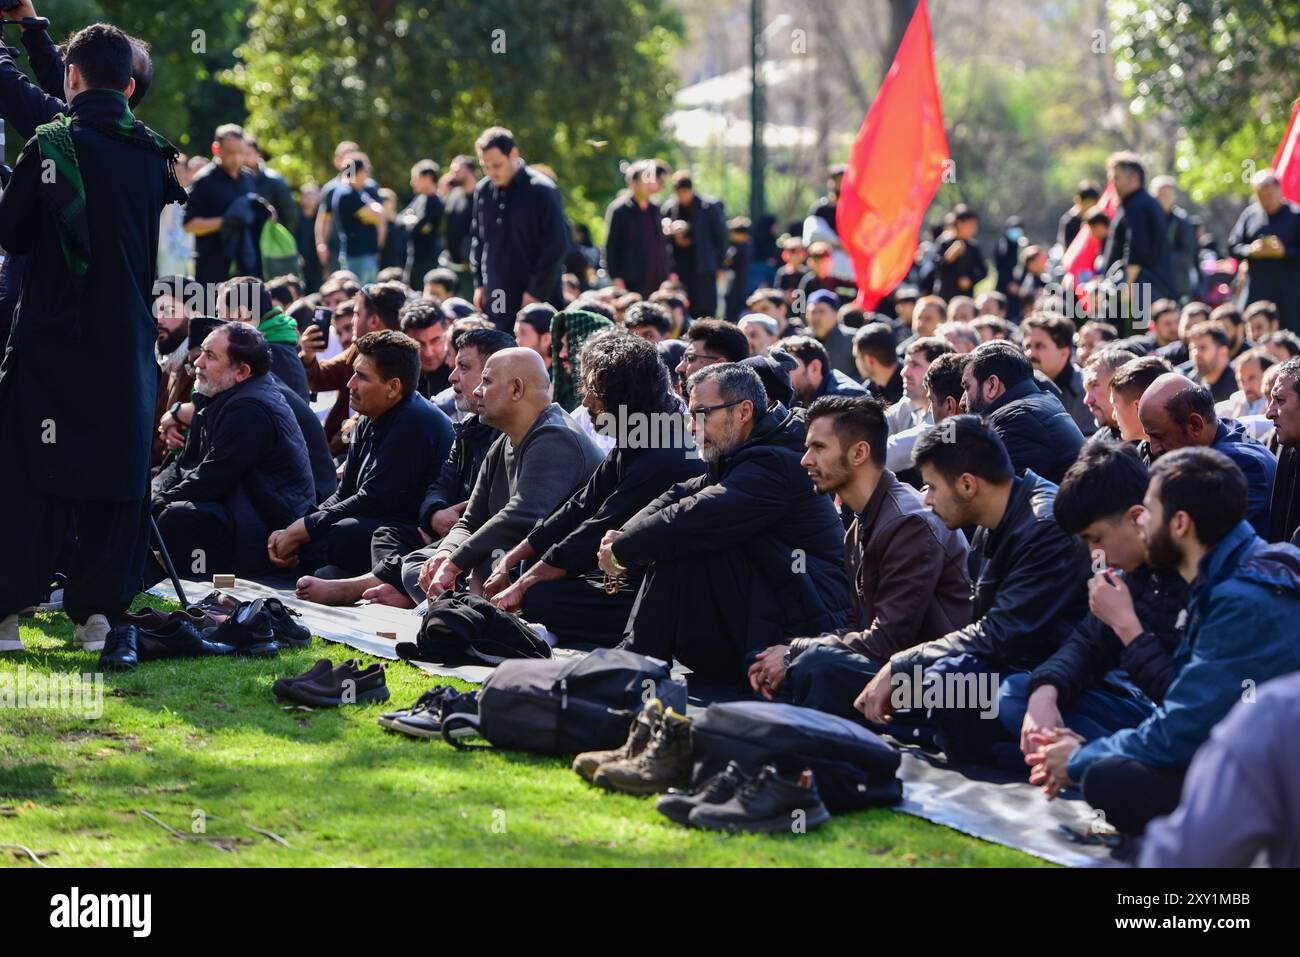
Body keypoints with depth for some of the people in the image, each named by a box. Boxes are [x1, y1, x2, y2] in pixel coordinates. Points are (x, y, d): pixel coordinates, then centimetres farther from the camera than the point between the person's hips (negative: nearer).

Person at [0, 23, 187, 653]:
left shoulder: (52, 145, -9)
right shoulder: (156, 154, 5)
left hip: (53, 337, -4)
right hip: (129, 338, 4)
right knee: (118, 472, 9)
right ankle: (98, 609, 7)